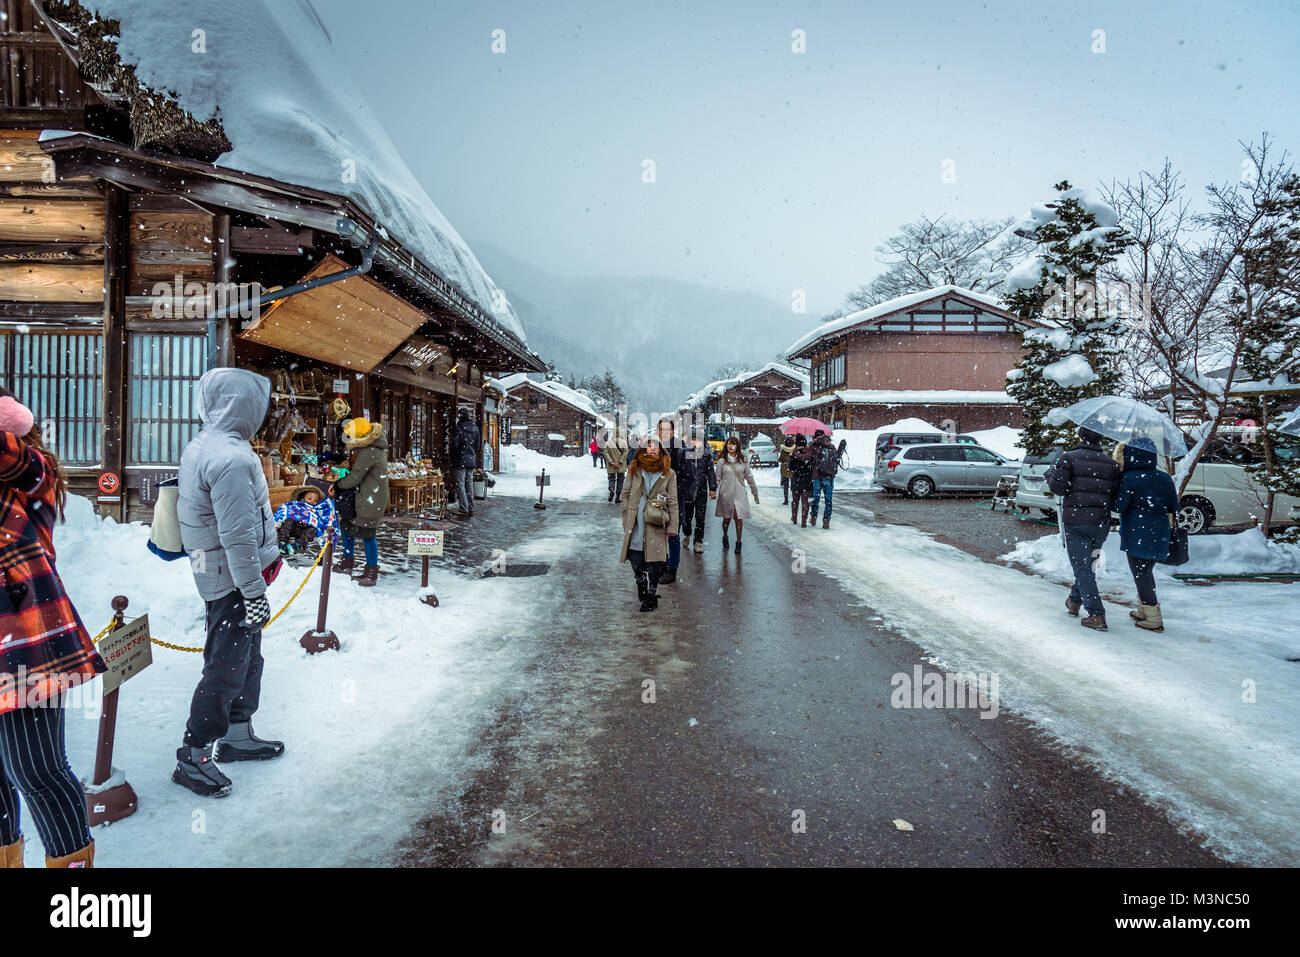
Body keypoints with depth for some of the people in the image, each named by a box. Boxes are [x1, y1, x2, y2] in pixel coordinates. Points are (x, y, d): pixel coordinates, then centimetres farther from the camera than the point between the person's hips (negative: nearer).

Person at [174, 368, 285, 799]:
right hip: (232, 581, -10)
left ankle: (237, 735, 34)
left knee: (246, 659, 20)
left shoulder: (202, 447, 10)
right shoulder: (231, 458, -24)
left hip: (217, 574, 11)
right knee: (227, 668, 0)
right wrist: (253, 592, -21)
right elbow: (238, 535, -26)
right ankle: (192, 757, 13)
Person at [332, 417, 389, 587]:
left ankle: (372, 573, 9)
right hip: (363, 497, 11)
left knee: (367, 535, -2)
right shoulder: (373, 447, 6)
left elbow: (354, 479, -18)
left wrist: (337, 484, -2)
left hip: (371, 501, -11)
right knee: (347, 524, 18)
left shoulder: (368, 453, -25)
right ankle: (347, 562, 31)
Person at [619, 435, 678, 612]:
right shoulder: (634, 469, 9)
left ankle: (651, 597, 9)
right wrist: (627, 516, 5)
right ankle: (644, 595, 20)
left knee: (654, 563, -3)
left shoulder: (668, 474, 5)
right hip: (635, 525, 2)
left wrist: (672, 526, -2)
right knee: (636, 561, 1)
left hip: (656, 525, -2)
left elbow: (672, 502, 4)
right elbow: (625, 494, 14)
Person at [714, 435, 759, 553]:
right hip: (726, 493, 0)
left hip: (739, 493, 0)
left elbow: (749, 477, 12)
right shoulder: (722, 460, 3)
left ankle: (738, 542, 1)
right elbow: (718, 477, 4)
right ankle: (725, 537, 33)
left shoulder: (743, 460, 7)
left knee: (739, 517, -8)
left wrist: (755, 492, 15)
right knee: (727, 517, 7)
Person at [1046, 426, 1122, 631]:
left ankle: (1096, 615, -7)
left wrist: (1051, 474, 8)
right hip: (1102, 522, 5)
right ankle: (1075, 600, 35)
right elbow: (1116, 496, 4)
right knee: (1088, 563, 20)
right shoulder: (1110, 463, 9)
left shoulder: (1068, 458, -5)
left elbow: (1058, 487, -10)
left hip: (1075, 521, -4)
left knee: (1082, 567, -2)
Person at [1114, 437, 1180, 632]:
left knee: (1140, 574, 0)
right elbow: (1174, 508, 11)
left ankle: (1154, 620, 0)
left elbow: (1119, 506, -15)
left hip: (1137, 534, -7)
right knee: (1147, 572, 20)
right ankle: (1144, 611, 30)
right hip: (1159, 535, 7)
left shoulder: (1129, 479, -14)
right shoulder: (1165, 478, 5)